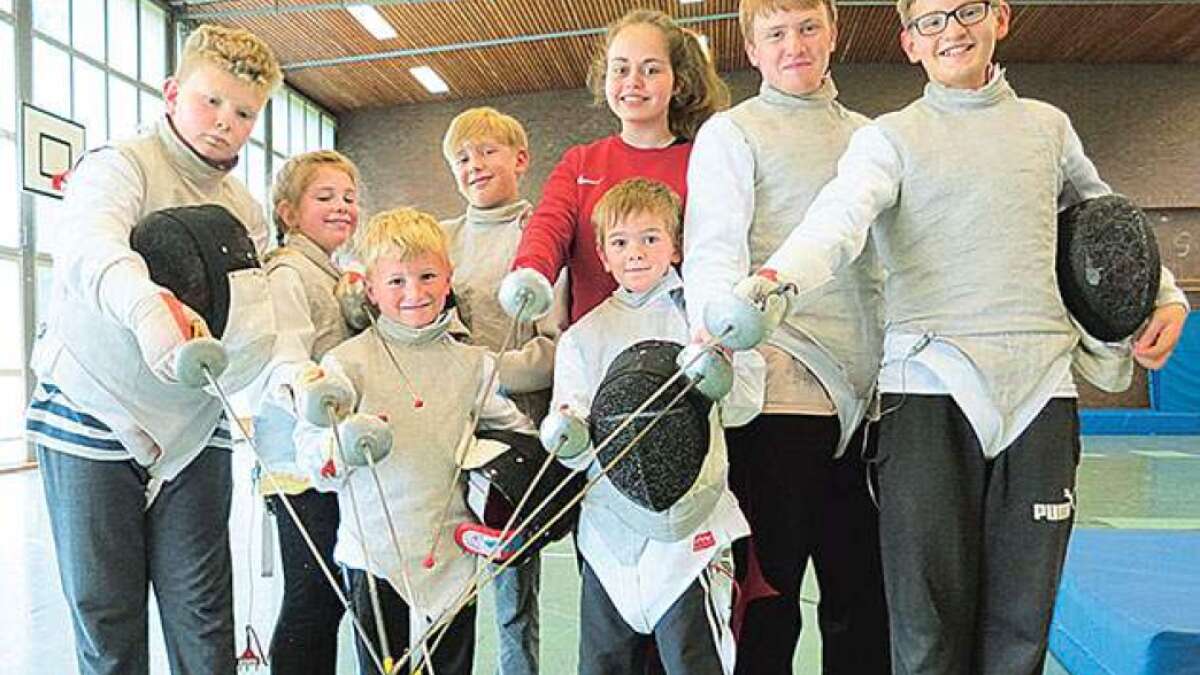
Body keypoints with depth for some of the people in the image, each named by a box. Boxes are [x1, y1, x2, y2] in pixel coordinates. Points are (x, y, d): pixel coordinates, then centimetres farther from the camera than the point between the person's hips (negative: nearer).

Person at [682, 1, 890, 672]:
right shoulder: (731, 132, 4)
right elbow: (713, 246, -9)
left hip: (860, 396, 5)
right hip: (776, 392, -5)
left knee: (864, 599, 12)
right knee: (770, 601, 1)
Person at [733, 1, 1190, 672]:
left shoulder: (1049, 125, 18)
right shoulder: (889, 137, 6)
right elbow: (839, 219, -14)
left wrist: (1167, 294, 20)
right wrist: (774, 279, -35)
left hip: (1040, 385, 3)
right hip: (930, 389, -3)